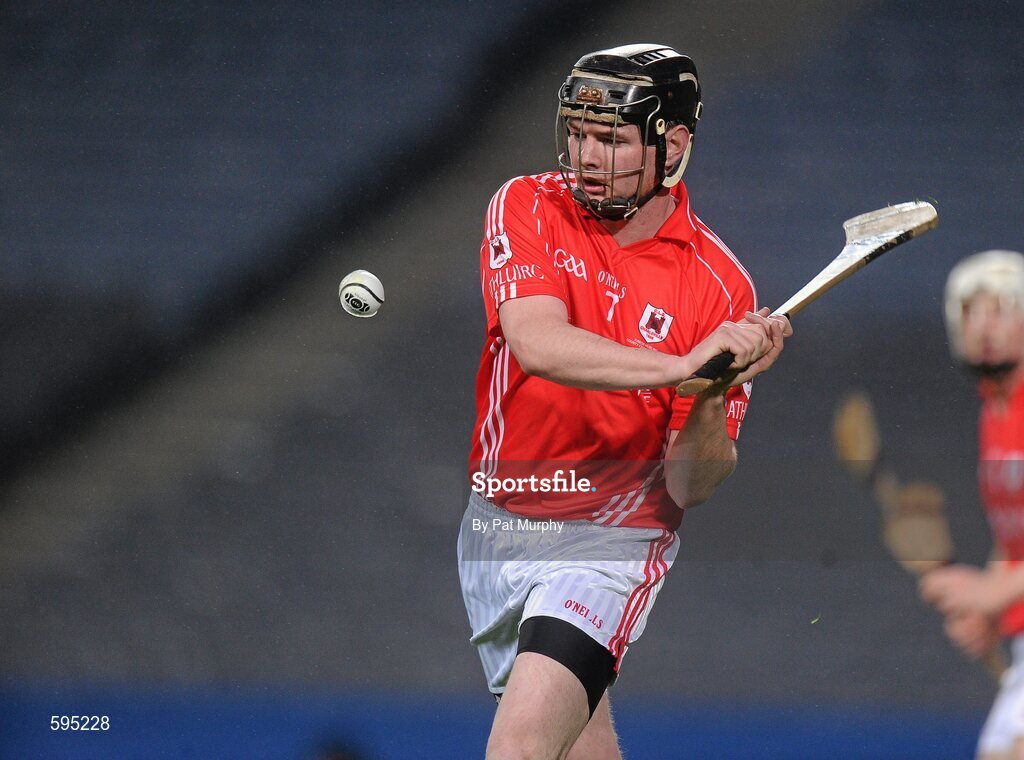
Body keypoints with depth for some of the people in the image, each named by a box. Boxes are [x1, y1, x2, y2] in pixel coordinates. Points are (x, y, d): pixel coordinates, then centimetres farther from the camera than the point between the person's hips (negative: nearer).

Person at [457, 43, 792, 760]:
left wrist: (714, 397, -29)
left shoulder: (720, 286, -9)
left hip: (612, 539, -4)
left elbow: (688, 487, -9)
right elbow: (538, 346, -25)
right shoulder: (528, 207, -5)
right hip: (494, 529, 4)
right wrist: (681, 365, -36)